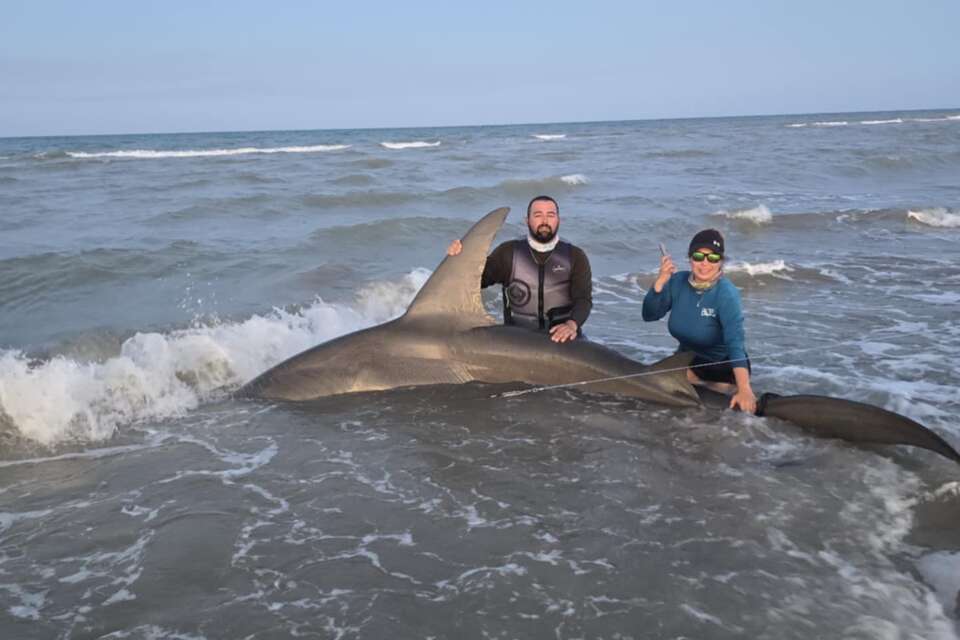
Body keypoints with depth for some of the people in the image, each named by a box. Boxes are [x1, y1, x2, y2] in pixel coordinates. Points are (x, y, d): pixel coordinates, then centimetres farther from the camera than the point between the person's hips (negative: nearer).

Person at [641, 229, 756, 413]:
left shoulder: (726, 293, -29)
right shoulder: (678, 282, -11)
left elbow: (735, 342, -40)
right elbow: (649, 315, -13)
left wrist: (744, 389, -52)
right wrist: (660, 282, -29)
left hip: (724, 368, -5)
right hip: (688, 361, 5)